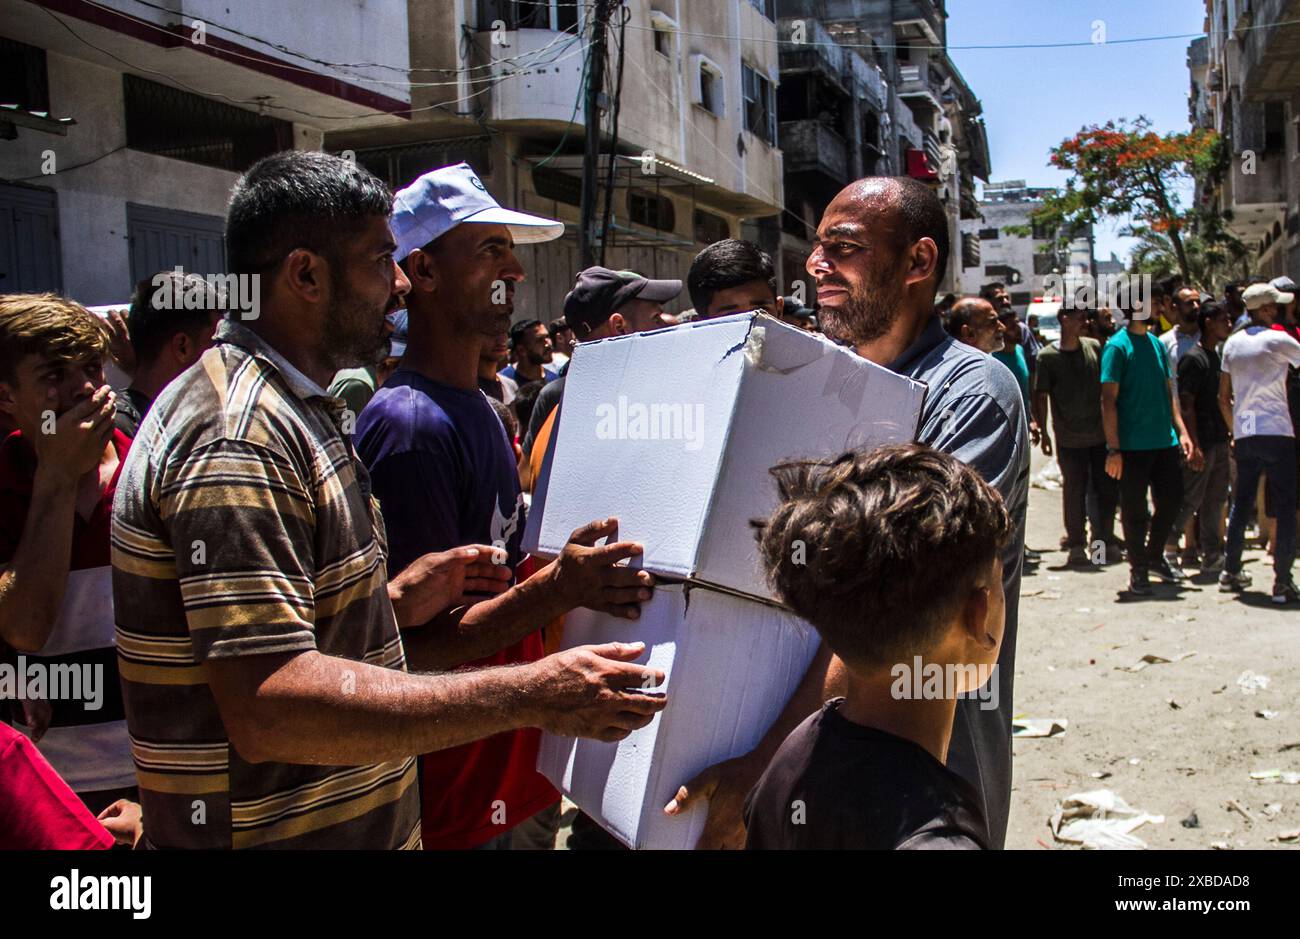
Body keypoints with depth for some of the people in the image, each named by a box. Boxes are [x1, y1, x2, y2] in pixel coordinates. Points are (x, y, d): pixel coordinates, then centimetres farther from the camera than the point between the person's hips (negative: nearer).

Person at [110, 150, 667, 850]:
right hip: (262, 833, -10)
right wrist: (529, 695, -32)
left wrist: (392, 601, 6)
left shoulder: (292, 412, 12)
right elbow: (268, 707, -32)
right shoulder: (239, 439, -23)